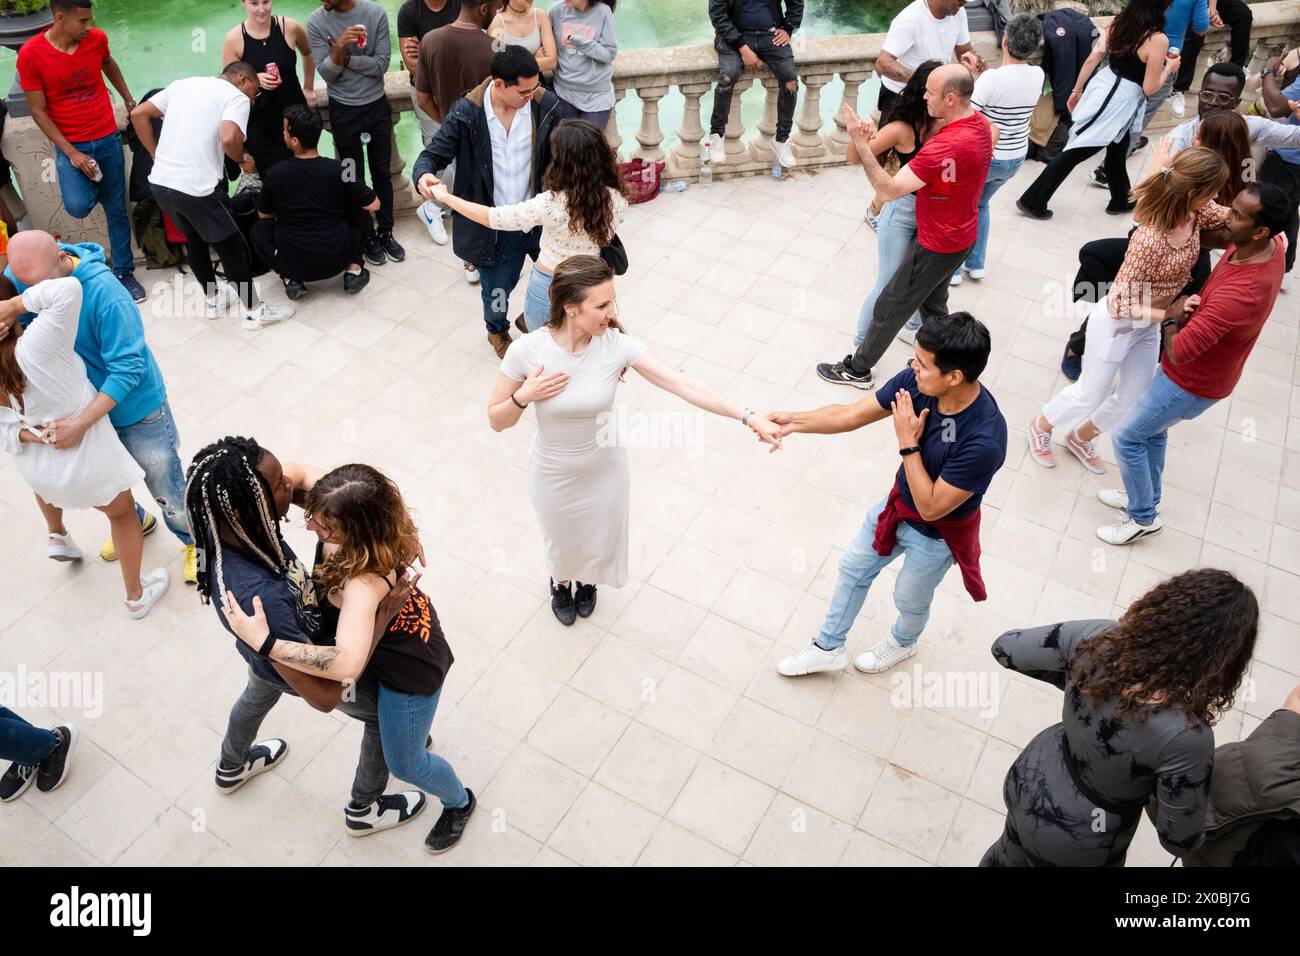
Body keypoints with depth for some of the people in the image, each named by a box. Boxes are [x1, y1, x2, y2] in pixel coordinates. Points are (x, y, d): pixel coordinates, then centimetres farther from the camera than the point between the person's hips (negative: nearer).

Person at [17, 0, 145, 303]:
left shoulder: (97, 38, -6)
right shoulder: (31, 55, -15)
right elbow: (39, 112, -10)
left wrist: (129, 101, 22)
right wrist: (72, 154, -16)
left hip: (108, 138, 3)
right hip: (70, 144, -3)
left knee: (117, 209, 7)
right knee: (78, 207, -22)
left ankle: (124, 272, 21)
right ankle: (90, 186, 15)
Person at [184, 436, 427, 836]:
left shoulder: (222, 518, -32)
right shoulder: (261, 598, -50)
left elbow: (301, 473, -14)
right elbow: (324, 695, -41)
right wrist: (381, 616, -39)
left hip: (267, 647, 6)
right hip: (314, 660, -6)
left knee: (261, 692, 39)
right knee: (385, 713, 22)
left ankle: (232, 769, 71)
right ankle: (364, 810, 48)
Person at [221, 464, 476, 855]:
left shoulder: (363, 580, -45)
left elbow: (347, 664, -57)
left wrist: (264, 641, -52)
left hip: (411, 668, -8)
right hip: (401, 632, 8)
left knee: (404, 763, 18)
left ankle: (459, 802, 47)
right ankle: (412, 732, 70)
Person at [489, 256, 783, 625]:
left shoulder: (616, 345, -25)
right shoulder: (526, 350, -26)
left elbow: (684, 385, -30)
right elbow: (496, 421, -13)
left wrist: (748, 417, -37)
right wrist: (524, 396, -34)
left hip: (605, 471, 1)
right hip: (553, 476, -1)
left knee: (600, 543, 25)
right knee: (561, 544, 25)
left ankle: (586, 581, 64)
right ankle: (561, 583, 64)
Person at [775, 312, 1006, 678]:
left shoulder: (984, 441, -41)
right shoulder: (916, 382, -24)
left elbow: (931, 508, -31)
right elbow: (851, 415, -12)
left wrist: (908, 444, -32)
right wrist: (794, 421, -24)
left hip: (938, 534, -5)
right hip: (898, 503, 6)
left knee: (909, 599, 23)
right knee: (853, 569, 22)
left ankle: (903, 643, 60)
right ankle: (828, 648, 47)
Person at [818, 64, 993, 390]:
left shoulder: (945, 146, -35)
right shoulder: (980, 123, -4)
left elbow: (888, 190, -36)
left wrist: (860, 143, -37)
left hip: (938, 246, -9)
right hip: (962, 235, 9)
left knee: (890, 307, 6)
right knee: (932, 301, 26)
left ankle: (857, 369, 22)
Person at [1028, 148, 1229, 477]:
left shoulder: (1197, 213, -14)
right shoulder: (1150, 240, -36)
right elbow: (1121, 305, -31)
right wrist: (1169, 315, -33)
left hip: (1148, 324, 8)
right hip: (1116, 324, -8)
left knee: (1136, 399, 19)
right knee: (1090, 395, 12)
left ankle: (1080, 438, 42)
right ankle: (1041, 425, 40)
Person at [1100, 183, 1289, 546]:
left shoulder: (1240, 293, -41)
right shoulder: (1273, 244, -14)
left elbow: (1177, 351, -37)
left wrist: (1171, 319, -16)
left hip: (1193, 383, -9)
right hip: (1205, 366, 9)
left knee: (1127, 438, 6)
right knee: (1152, 429, 25)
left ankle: (1143, 517, 25)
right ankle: (1145, 497, 45)